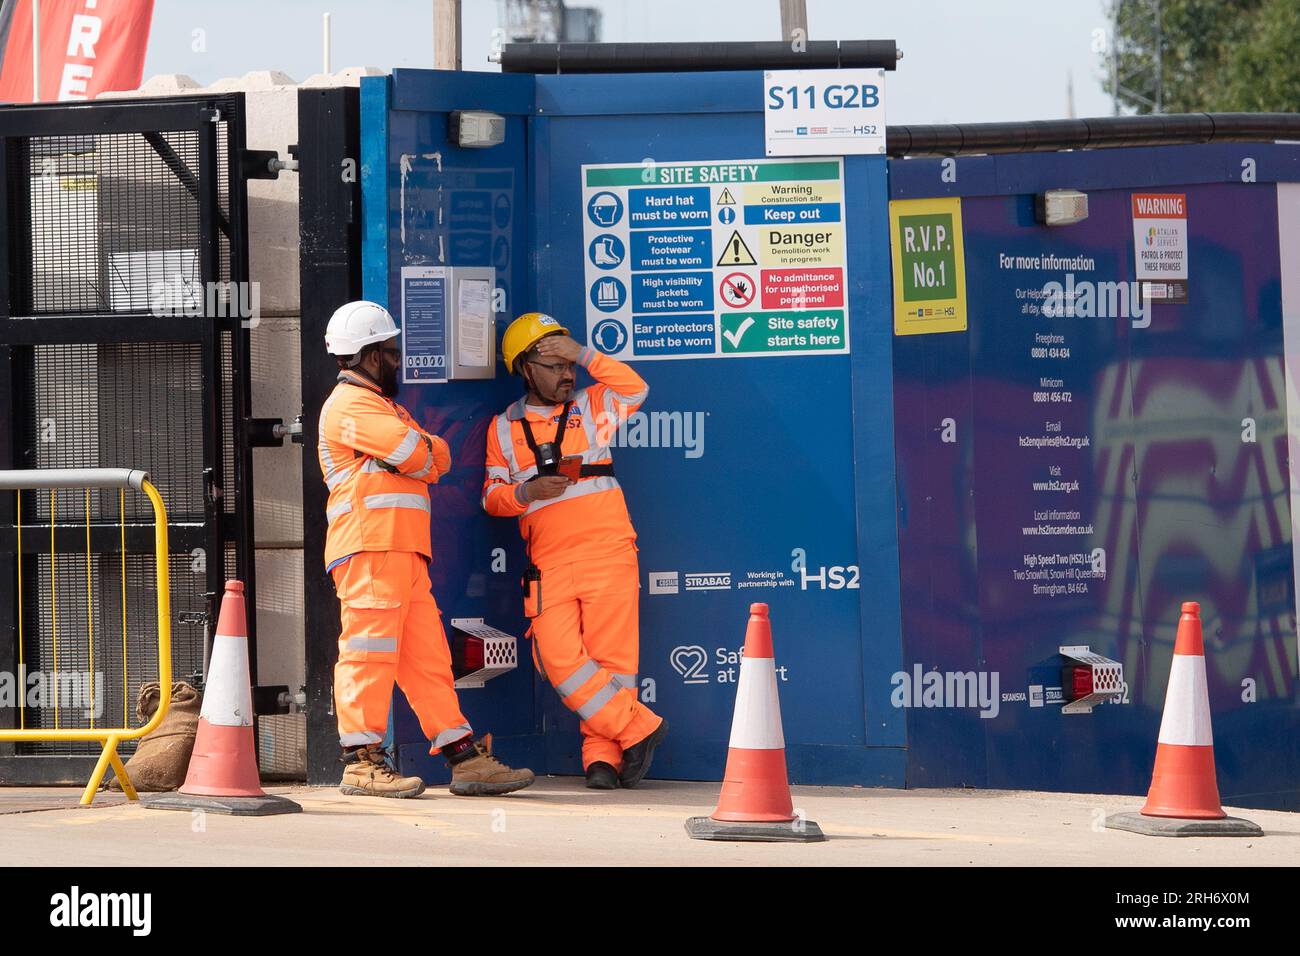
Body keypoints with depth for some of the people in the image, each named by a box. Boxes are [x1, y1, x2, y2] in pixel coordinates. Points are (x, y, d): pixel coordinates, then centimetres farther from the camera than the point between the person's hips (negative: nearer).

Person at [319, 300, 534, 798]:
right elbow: (416, 454, -14)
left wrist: (424, 451, -1)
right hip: (370, 546, -10)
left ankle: (466, 758, 5)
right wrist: (426, 453, 8)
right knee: (370, 649, -10)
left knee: (427, 655, 6)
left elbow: (439, 458, 19)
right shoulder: (350, 404, -4)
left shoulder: (380, 404, 30)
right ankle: (362, 762, -10)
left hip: (403, 551, 10)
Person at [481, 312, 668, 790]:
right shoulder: (504, 428, 14)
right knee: (560, 659, -12)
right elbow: (492, 497, 12)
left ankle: (602, 753, 3)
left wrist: (583, 355, -11)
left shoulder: (590, 407, 12)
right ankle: (638, 729, -3)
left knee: (610, 659, -5)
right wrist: (527, 491, -8)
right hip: (549, 566, 1)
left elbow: (635, 389, -6)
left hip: (608, 555, -1)